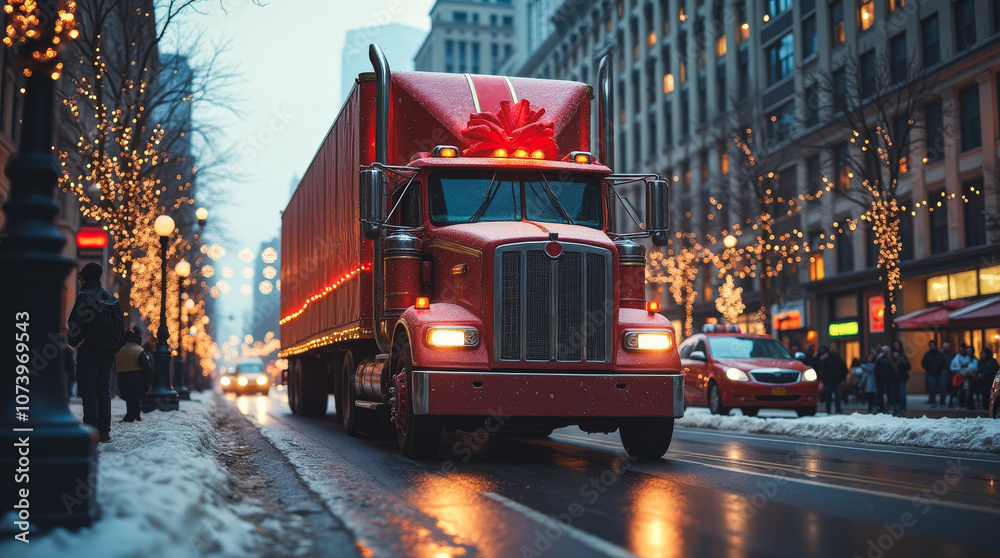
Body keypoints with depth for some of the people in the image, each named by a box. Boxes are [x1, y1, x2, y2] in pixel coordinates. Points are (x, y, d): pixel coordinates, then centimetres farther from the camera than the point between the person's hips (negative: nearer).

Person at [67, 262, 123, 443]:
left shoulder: (84, 296, -11)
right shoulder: (111, 297, 12)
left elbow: (77, 323, -17)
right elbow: (121, 324, 14)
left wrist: (73, 341, 1)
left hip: (89, 353, -7)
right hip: (108, 354, 7)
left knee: (88, 392, -3)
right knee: (103, 391, 11)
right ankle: (104, 431, 11)